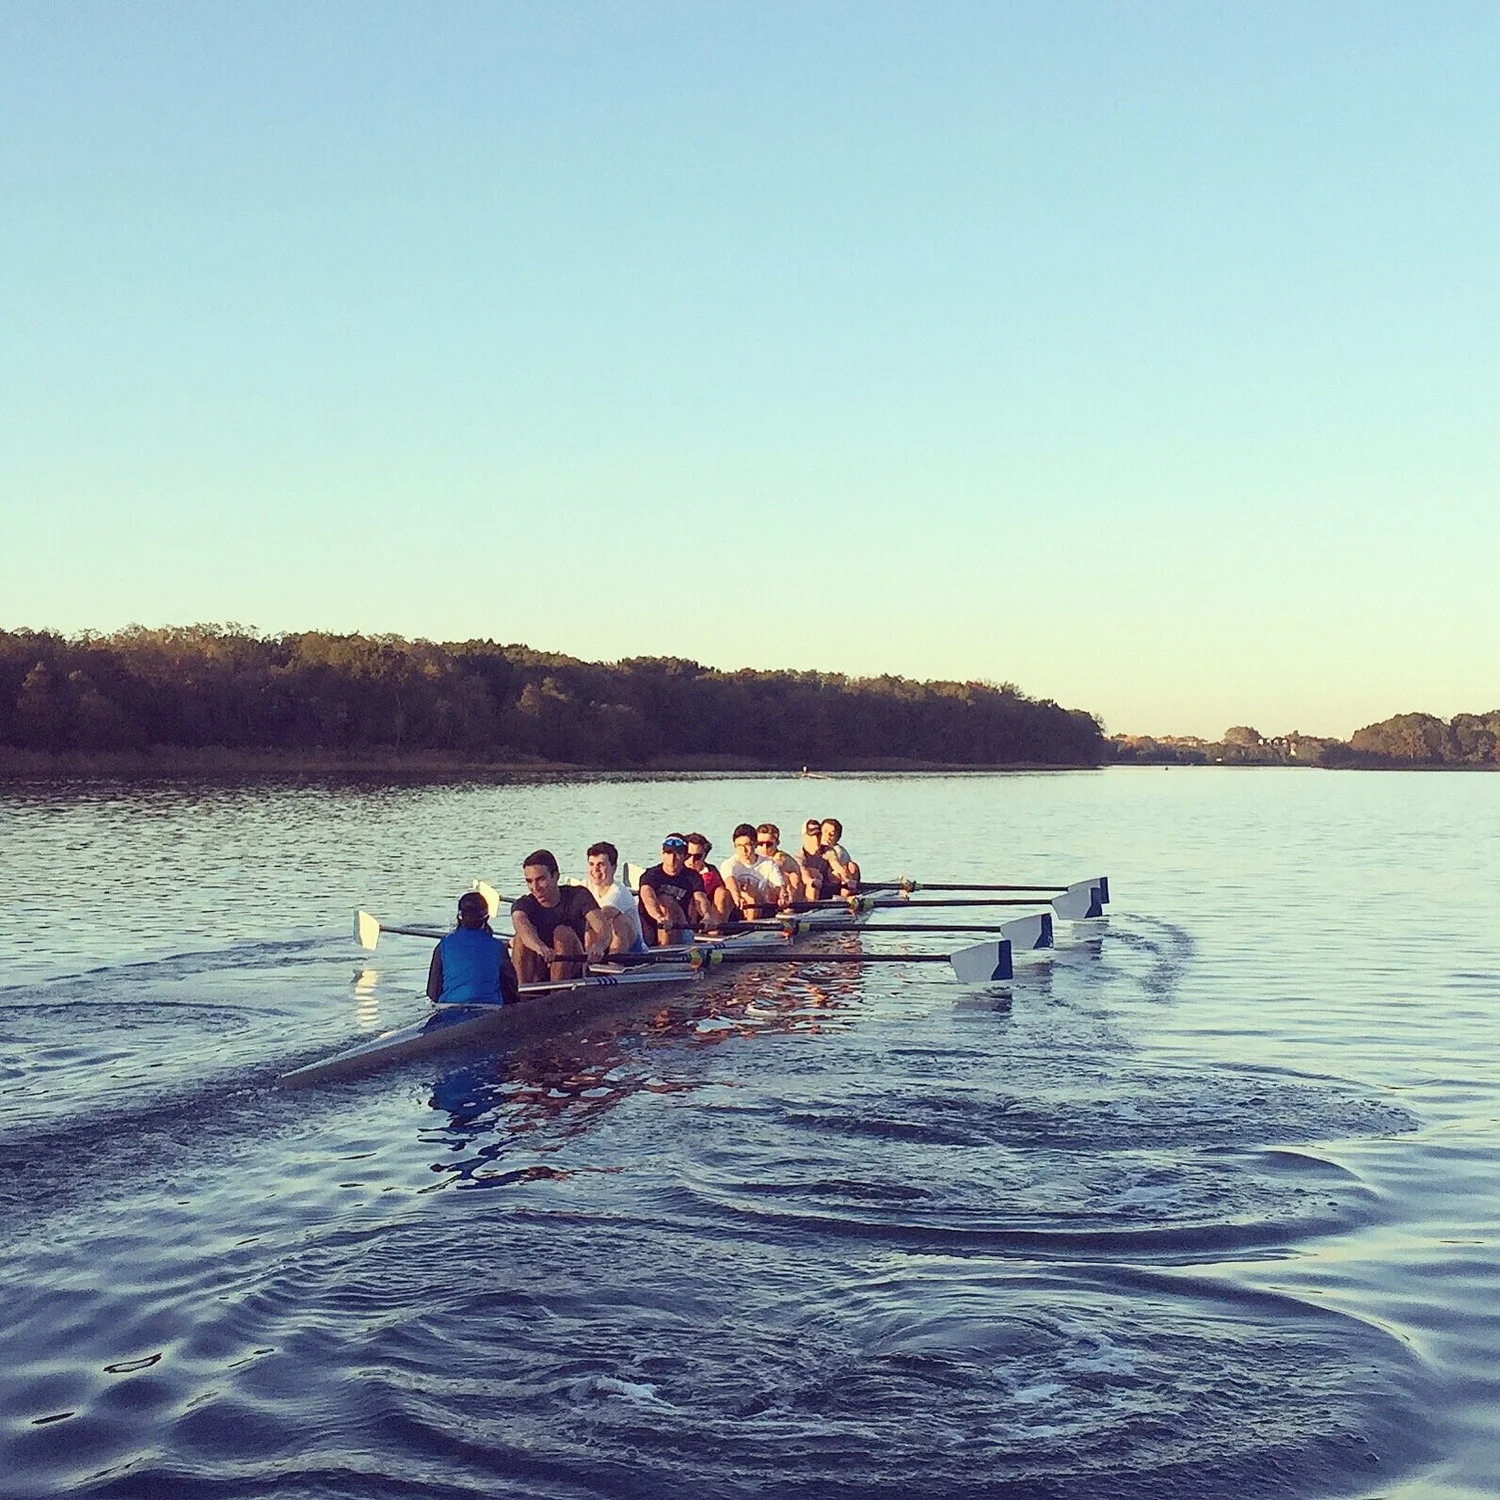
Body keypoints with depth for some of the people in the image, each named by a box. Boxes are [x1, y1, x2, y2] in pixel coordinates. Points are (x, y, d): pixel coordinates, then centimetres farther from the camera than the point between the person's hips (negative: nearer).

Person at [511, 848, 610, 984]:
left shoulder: (577, 896, -6)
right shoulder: (523, 905, -6)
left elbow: (604, 929, -23)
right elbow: (521, 925, -33)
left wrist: (598, 946, -49)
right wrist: (540, 948, -57)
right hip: (538, 977, 1)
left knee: (563, 932, -26)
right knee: (521, 938, -24)